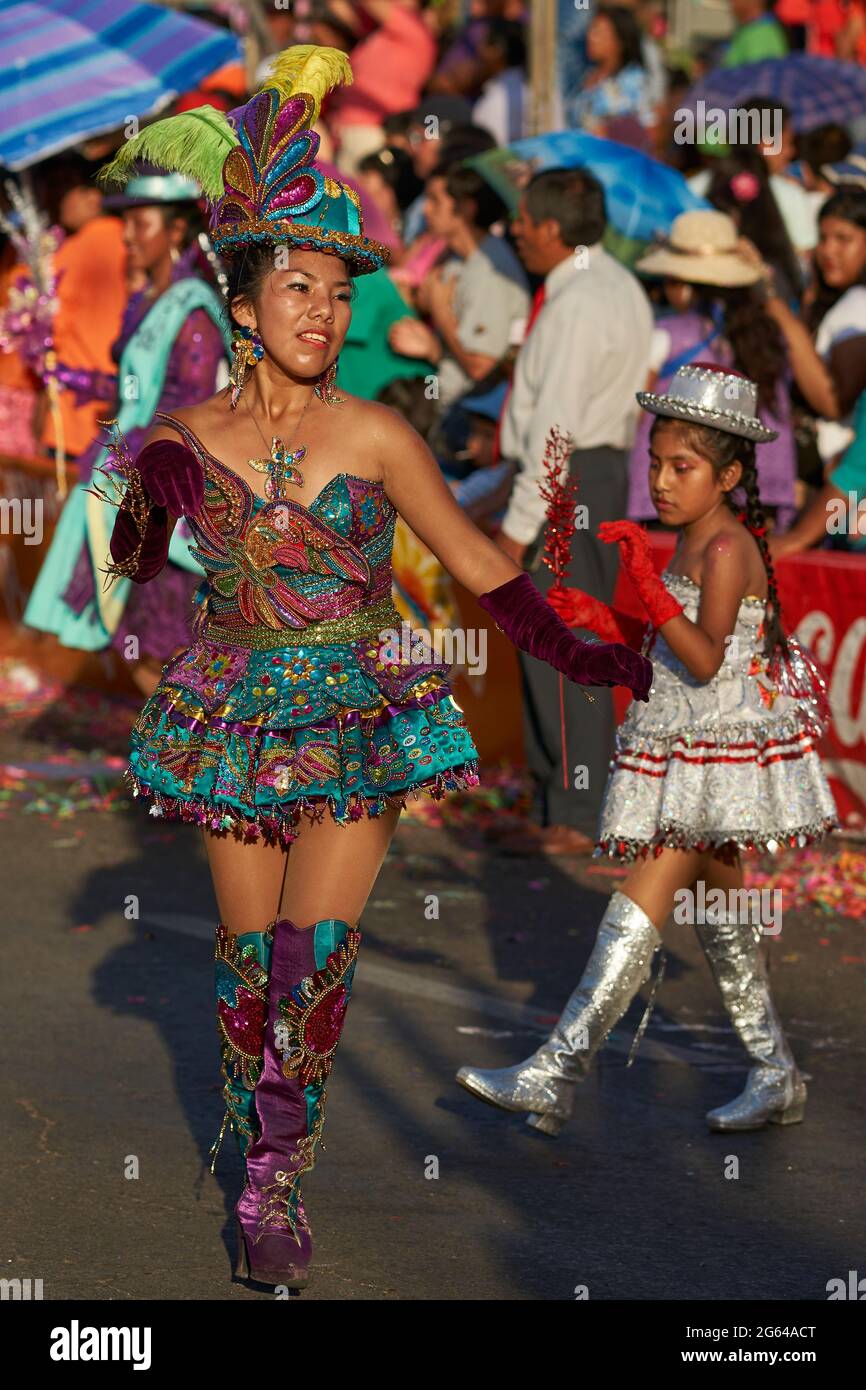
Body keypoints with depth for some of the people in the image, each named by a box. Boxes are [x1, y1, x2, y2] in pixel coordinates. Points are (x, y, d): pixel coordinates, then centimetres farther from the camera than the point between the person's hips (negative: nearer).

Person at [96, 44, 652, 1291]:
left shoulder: (376, 437, -4)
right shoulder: (188, 436, -1)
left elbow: (476, 563, 3)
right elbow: (128, 569, 5)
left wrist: (572, 653, -2)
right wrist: (153, 497, -15)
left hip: (362, 719, -1)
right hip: (239, 713, 1)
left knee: (319, 950, -7)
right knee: (250, 949, 5)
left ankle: (276, 1183, 1)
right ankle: (258, 1149, 21)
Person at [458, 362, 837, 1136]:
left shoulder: (728, 550, -17)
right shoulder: (693, 545, 11)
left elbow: (704, 660, -27)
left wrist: (647, 582, -34)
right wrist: (604, 620, 3)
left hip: (719, 753, -10)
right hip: (685, 750, 10)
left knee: (643, 901, -12)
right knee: (716, 900, 15)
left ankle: (555, 1076, -15)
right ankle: (775, 1078, 24)